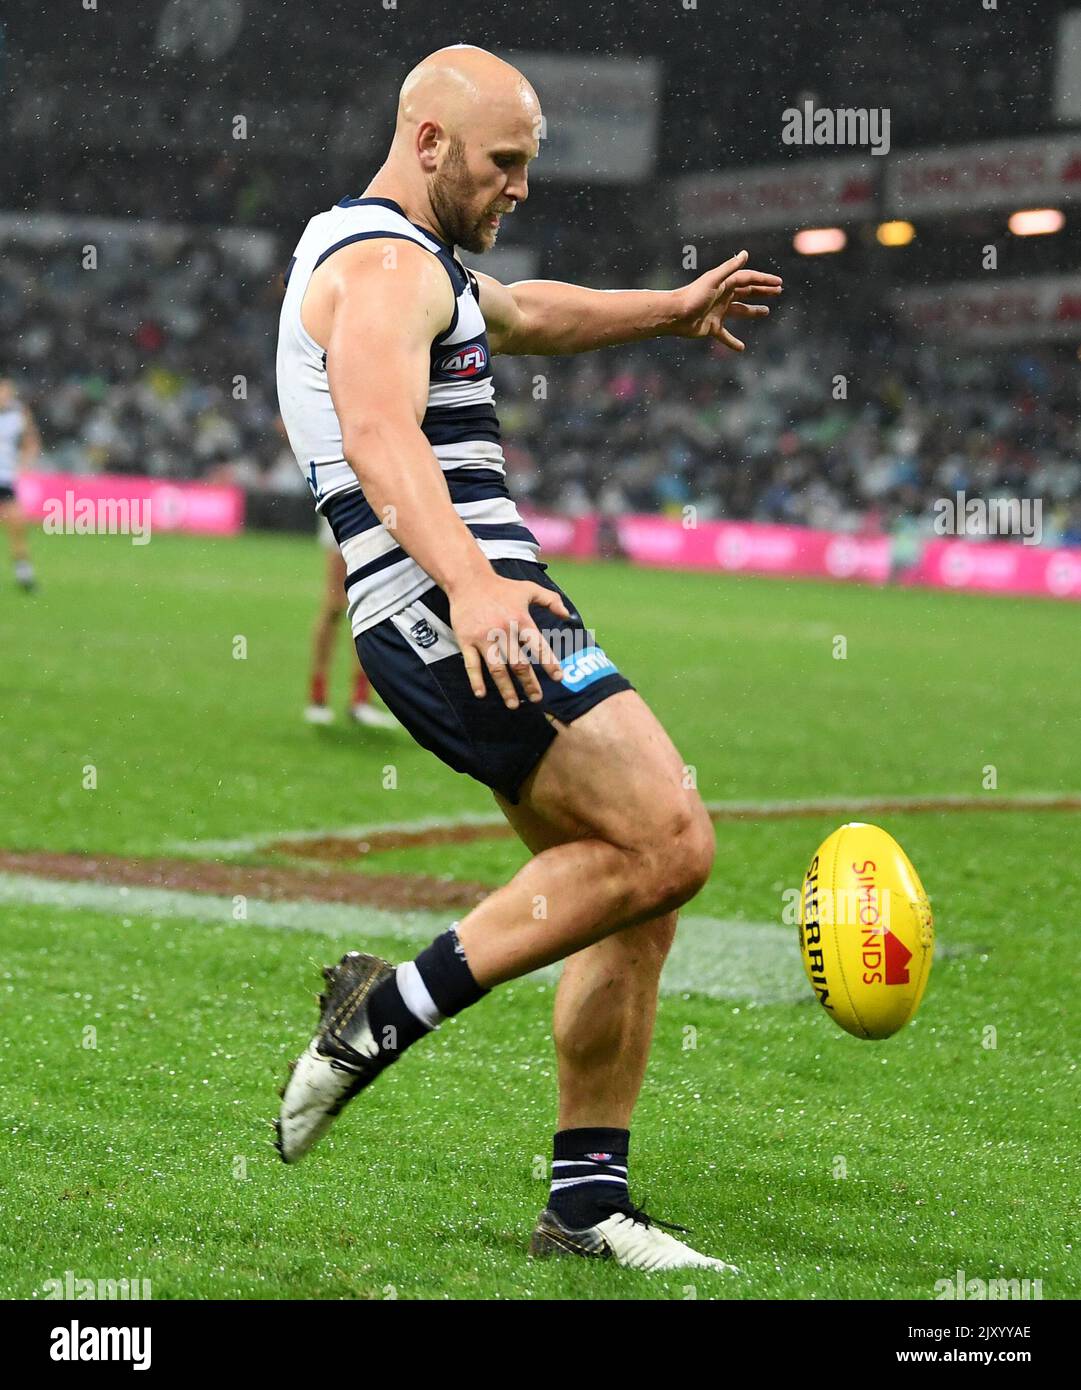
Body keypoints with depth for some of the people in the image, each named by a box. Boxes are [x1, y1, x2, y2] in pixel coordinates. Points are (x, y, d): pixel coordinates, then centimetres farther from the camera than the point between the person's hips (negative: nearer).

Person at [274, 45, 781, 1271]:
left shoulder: (412, 259, 25)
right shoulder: (386, 262, -11)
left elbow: (527, 314, 47)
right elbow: (380, 434, -30)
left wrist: (674, 309, 58)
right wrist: (469, 581, -46)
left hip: (479, 615, 11)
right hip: (457, 618, -11)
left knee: (634, 891, 6)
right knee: (667, 841, -19)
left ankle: (587, 1201, 6)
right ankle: (394, 1009, -14)